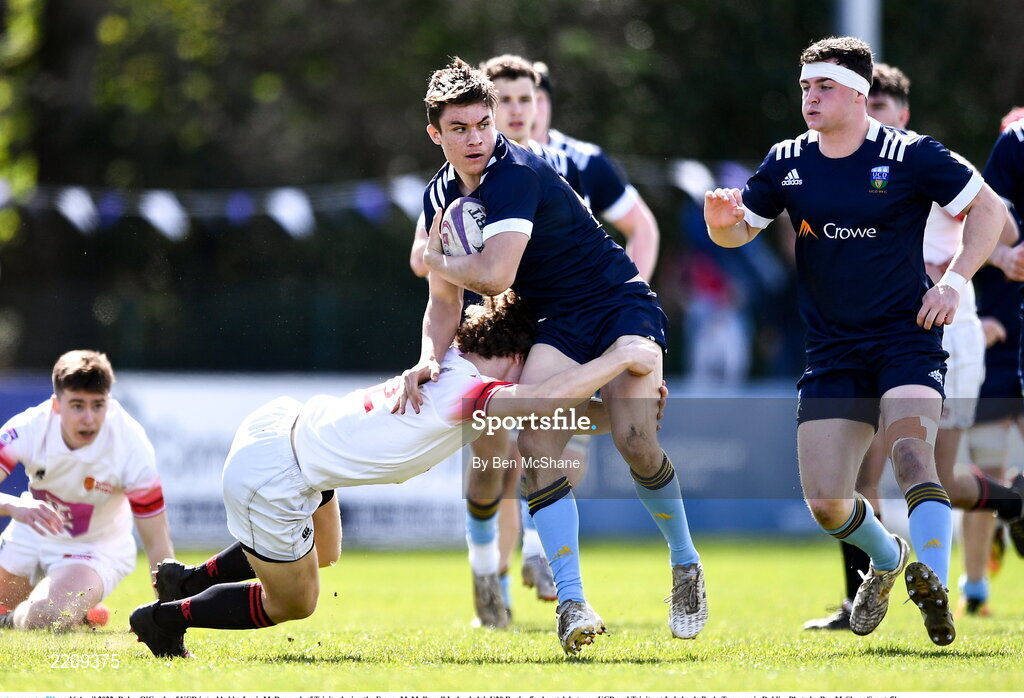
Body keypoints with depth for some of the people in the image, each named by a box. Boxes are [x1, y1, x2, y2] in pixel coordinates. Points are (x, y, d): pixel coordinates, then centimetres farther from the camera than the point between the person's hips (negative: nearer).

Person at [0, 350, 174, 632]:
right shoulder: (30, 428, -26)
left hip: (96, 548, -3)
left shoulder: (132, 447, -30)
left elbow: (157, 544, -24)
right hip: (31, 533, 3)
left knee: (44, 618, -27)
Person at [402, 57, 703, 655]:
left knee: (635, 439, -26)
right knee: (537, 443, -19)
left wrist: (433, 258, -9)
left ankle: (685, 563, 0)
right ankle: (571, 601, -21)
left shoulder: (517, 173, -21)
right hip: (560, 326, 6)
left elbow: (495, 275, -30)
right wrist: (430, 359, -12)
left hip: (621, 305, -6)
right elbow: (446, 300, 9)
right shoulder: (440, 198, 5)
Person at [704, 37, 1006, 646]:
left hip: (907, 339, -4)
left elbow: (990, 209, 1)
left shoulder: (909, 155, -7)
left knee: (909, 448, -31)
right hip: (833, 352, 4)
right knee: (824, 501, 0)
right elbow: (741, 230, 12)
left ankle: (934, 587, -42)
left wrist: (954, 283, -10)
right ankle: (887, 559, 32)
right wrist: (722, 222, -12)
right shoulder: (788, 163, 4)